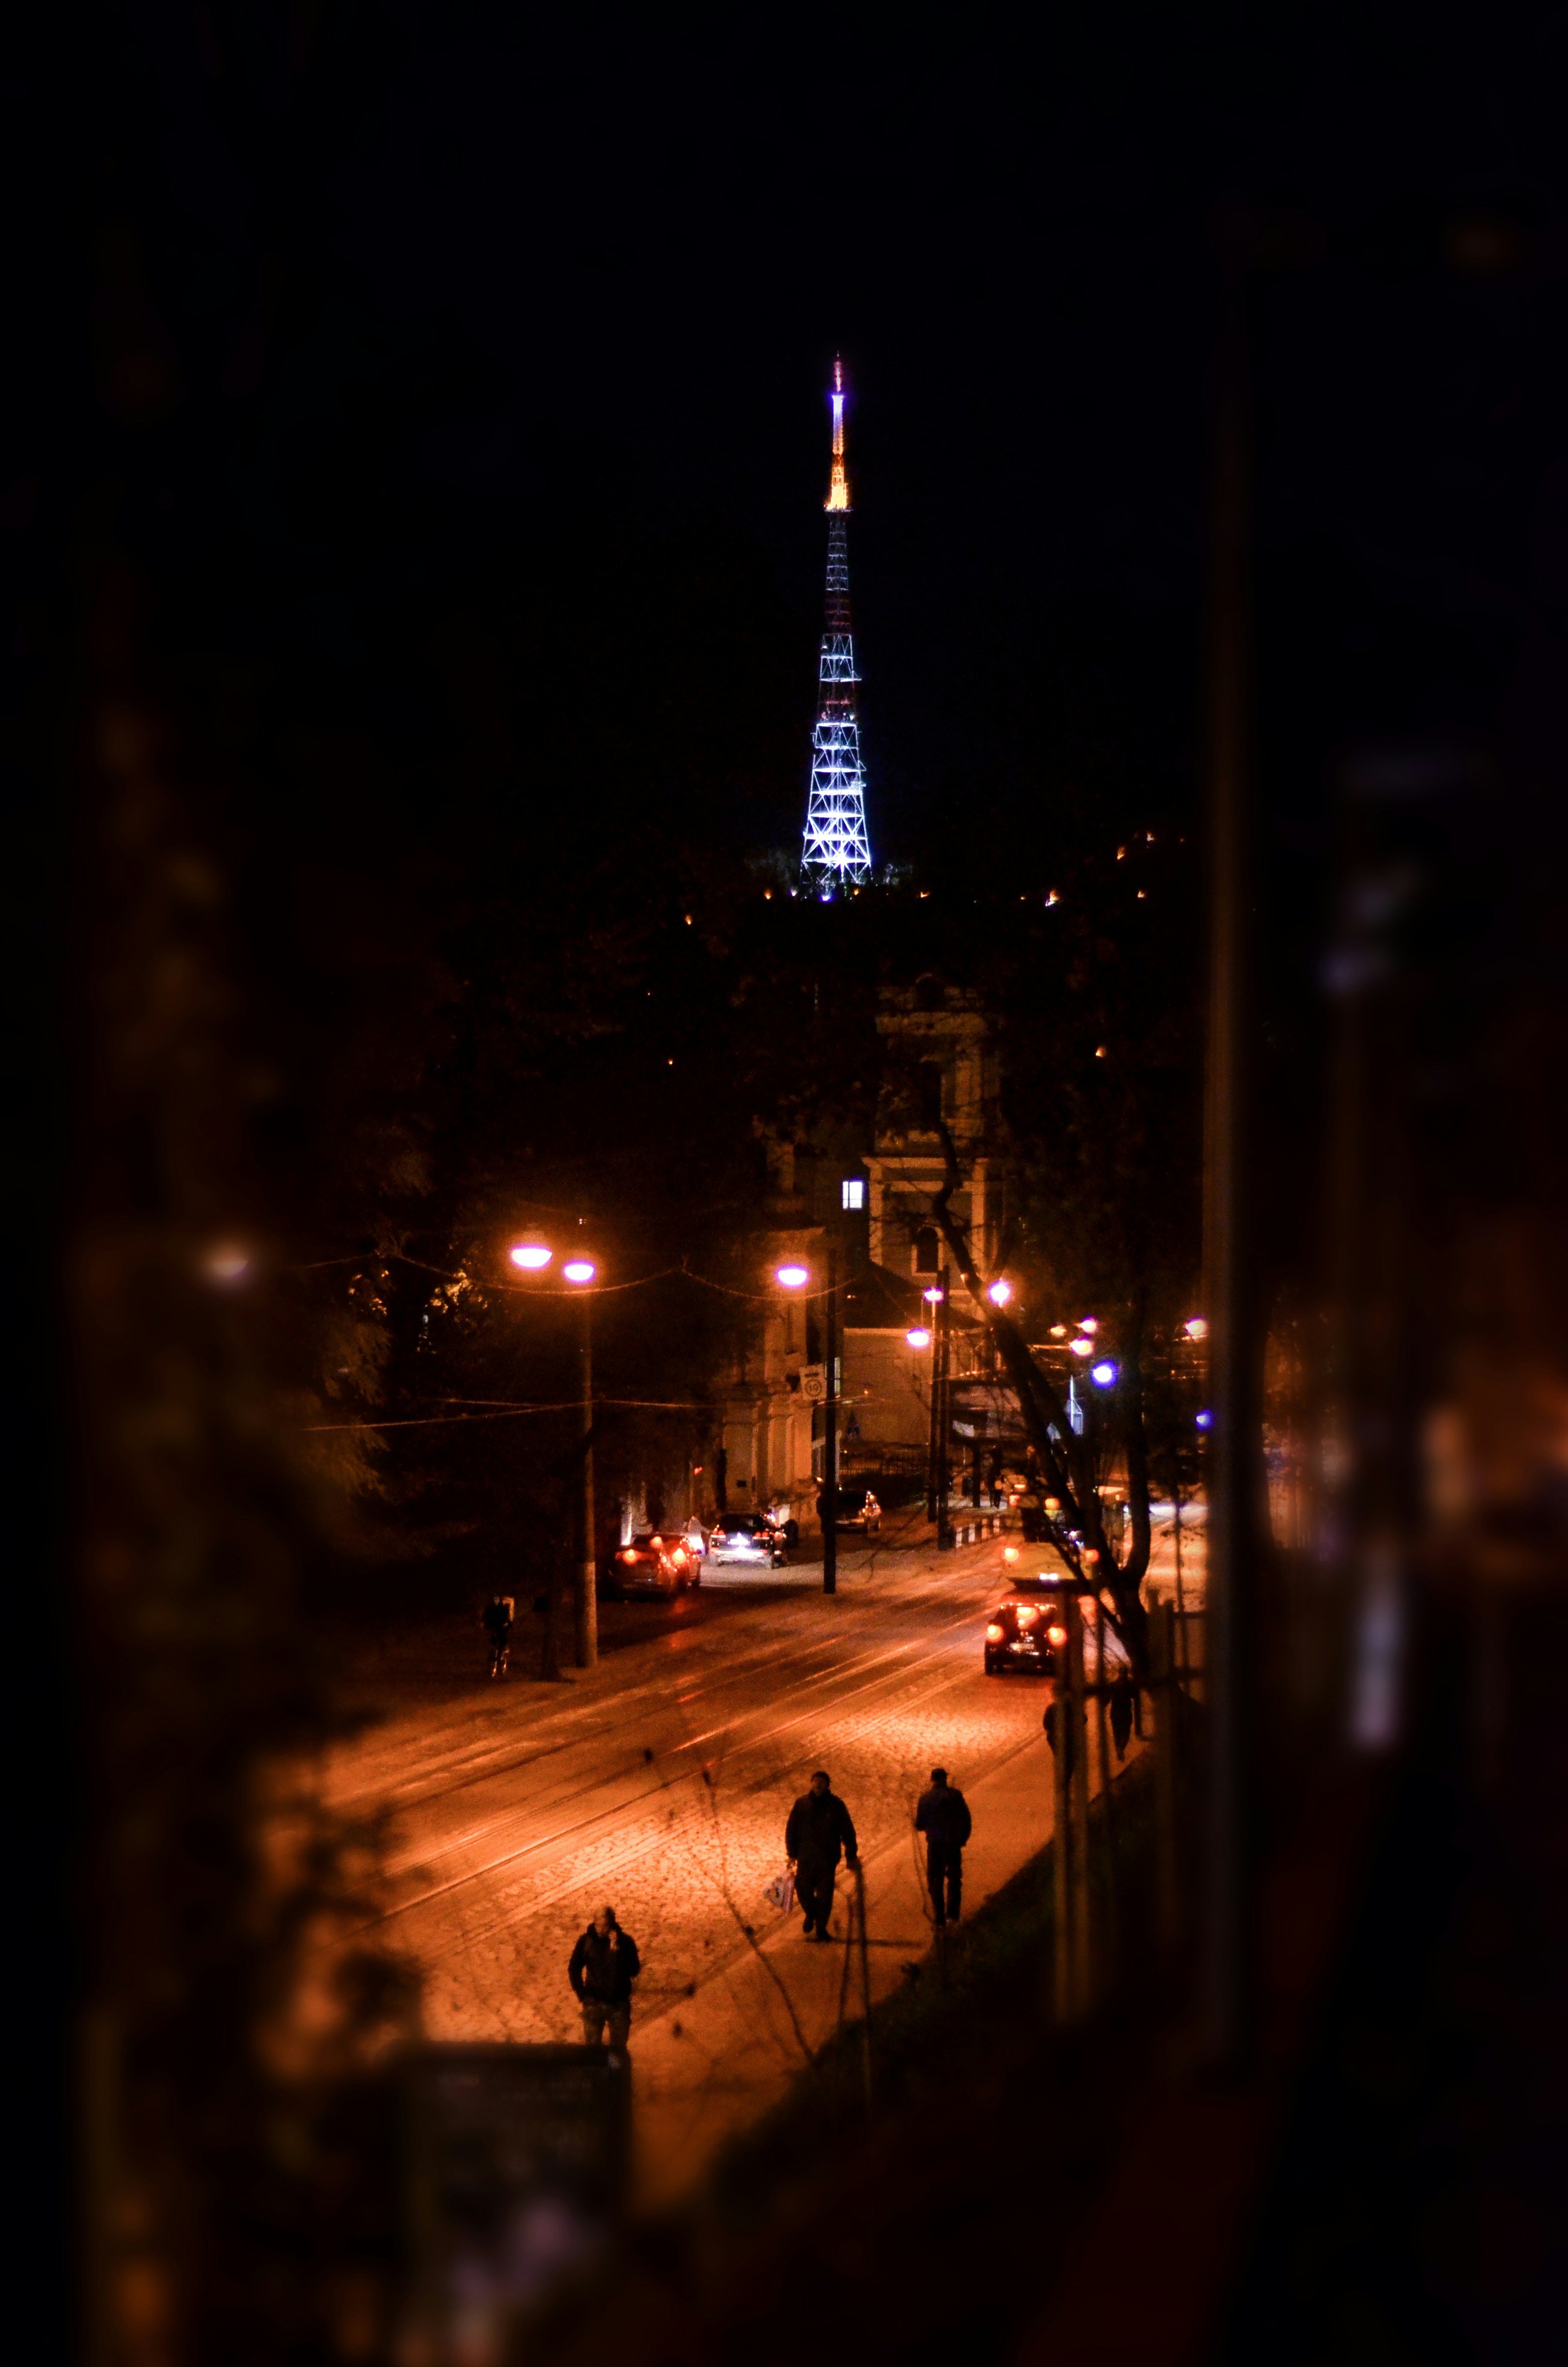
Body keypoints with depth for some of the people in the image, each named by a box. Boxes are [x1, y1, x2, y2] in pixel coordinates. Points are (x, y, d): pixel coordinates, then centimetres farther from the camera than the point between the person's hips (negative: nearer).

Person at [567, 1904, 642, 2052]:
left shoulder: (625, 1942, -7)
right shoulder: (586, 1941, -5)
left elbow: (634, 1971, -17)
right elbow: (573, 1970, 5)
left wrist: (615, 1949, -25)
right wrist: (582, 1995, -2)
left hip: (619, 2005, 0)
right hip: (594, 2005, 0)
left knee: (619, 2050, 8)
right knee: (591, 2047, 2)